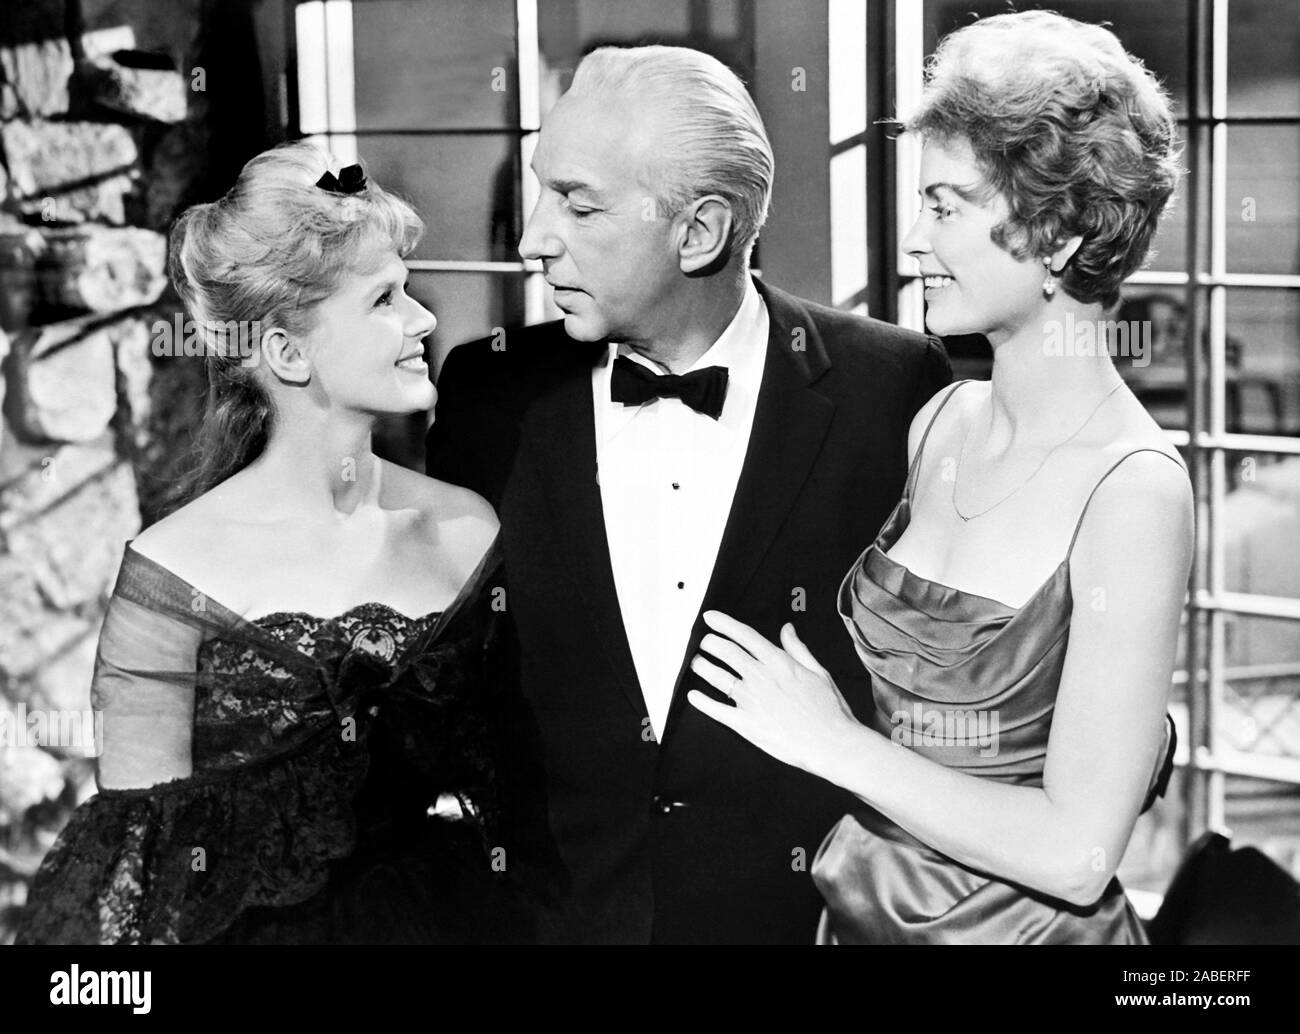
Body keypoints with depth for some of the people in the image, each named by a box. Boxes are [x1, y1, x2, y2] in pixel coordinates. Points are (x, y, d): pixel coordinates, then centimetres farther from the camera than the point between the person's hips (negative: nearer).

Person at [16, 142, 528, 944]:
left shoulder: (467, 530, -6)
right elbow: (135, 871, -11)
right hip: (252, 922, -3)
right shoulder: (176, 575, -16)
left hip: (451, 912, 3)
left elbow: (510, 787, 3)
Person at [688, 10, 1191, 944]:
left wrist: (836, 743, -18)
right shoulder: (942, 420, -1)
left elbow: (1077, 854, -22)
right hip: (858, 902, 6)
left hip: (1015, 924, -6)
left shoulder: (1134, 490, -20)